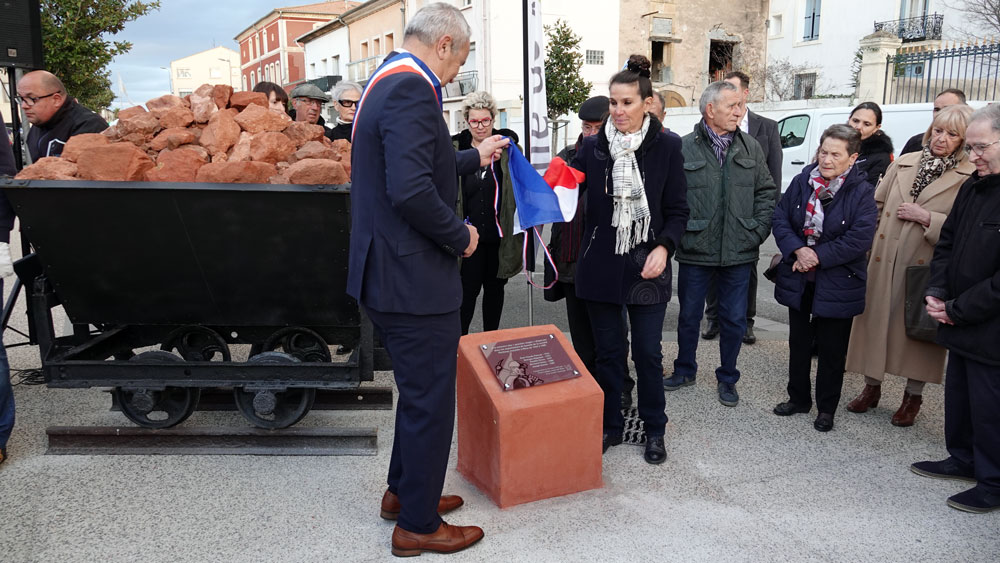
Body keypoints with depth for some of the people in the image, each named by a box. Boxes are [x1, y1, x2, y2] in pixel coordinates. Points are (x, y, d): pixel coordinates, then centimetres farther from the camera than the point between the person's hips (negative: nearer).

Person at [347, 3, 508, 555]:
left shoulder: (386, 83, 14)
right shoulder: (411, 90, -20)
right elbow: (411, 191, -30)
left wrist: (473, 157, 31)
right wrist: (460, 236, -16)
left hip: (385, 275, 11)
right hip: (414, 280, -11)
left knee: (419, 392, 24)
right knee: (429, 401, 5)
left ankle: (404, 490, 41)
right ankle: (417, 525, 22)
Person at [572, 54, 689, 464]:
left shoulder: (666, 147, -1)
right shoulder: (593, 147, 3)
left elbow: (678, 211, 1)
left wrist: (664, 247, -14)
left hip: (647, 267, -1)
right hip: (601, 265, 2)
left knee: (647, 352, 5)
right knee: (608, 351, 10)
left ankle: (654, 430, 24)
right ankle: (610, 426, 26)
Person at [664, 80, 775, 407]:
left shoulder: (751, 148, 7)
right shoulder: (684, 148, -5)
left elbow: (766, 192, 10)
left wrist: (758, 231, 1)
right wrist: (678, 233, -9)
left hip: (738, 253, 3)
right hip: (695, 251, -2)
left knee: (734, 320, 10)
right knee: (689, 316, 13)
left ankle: (727, 378, 29)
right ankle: (685, 370, 33)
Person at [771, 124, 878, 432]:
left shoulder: (862, 192, -11)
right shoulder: (801, 182, 0)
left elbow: (859, 239, -18)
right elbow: (780, 218, -2)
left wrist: (817, 256, -18)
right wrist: (798, 250, -17)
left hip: (837, 285, -4)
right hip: (799, 280, 4)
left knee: (832, 349, 9)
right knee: (799, 343, 16)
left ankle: (826, 409, 25)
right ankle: (798, 398, 34)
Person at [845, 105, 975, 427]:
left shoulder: (971, 177, -5)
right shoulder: (903, 164, 8)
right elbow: (877, 206, 12)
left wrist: (926, 217, -18)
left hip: (925, 267, -3)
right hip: (883, 260, 3)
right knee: (876, 321, 10)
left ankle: (913, 397, 25)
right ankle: (871, 387, 28)